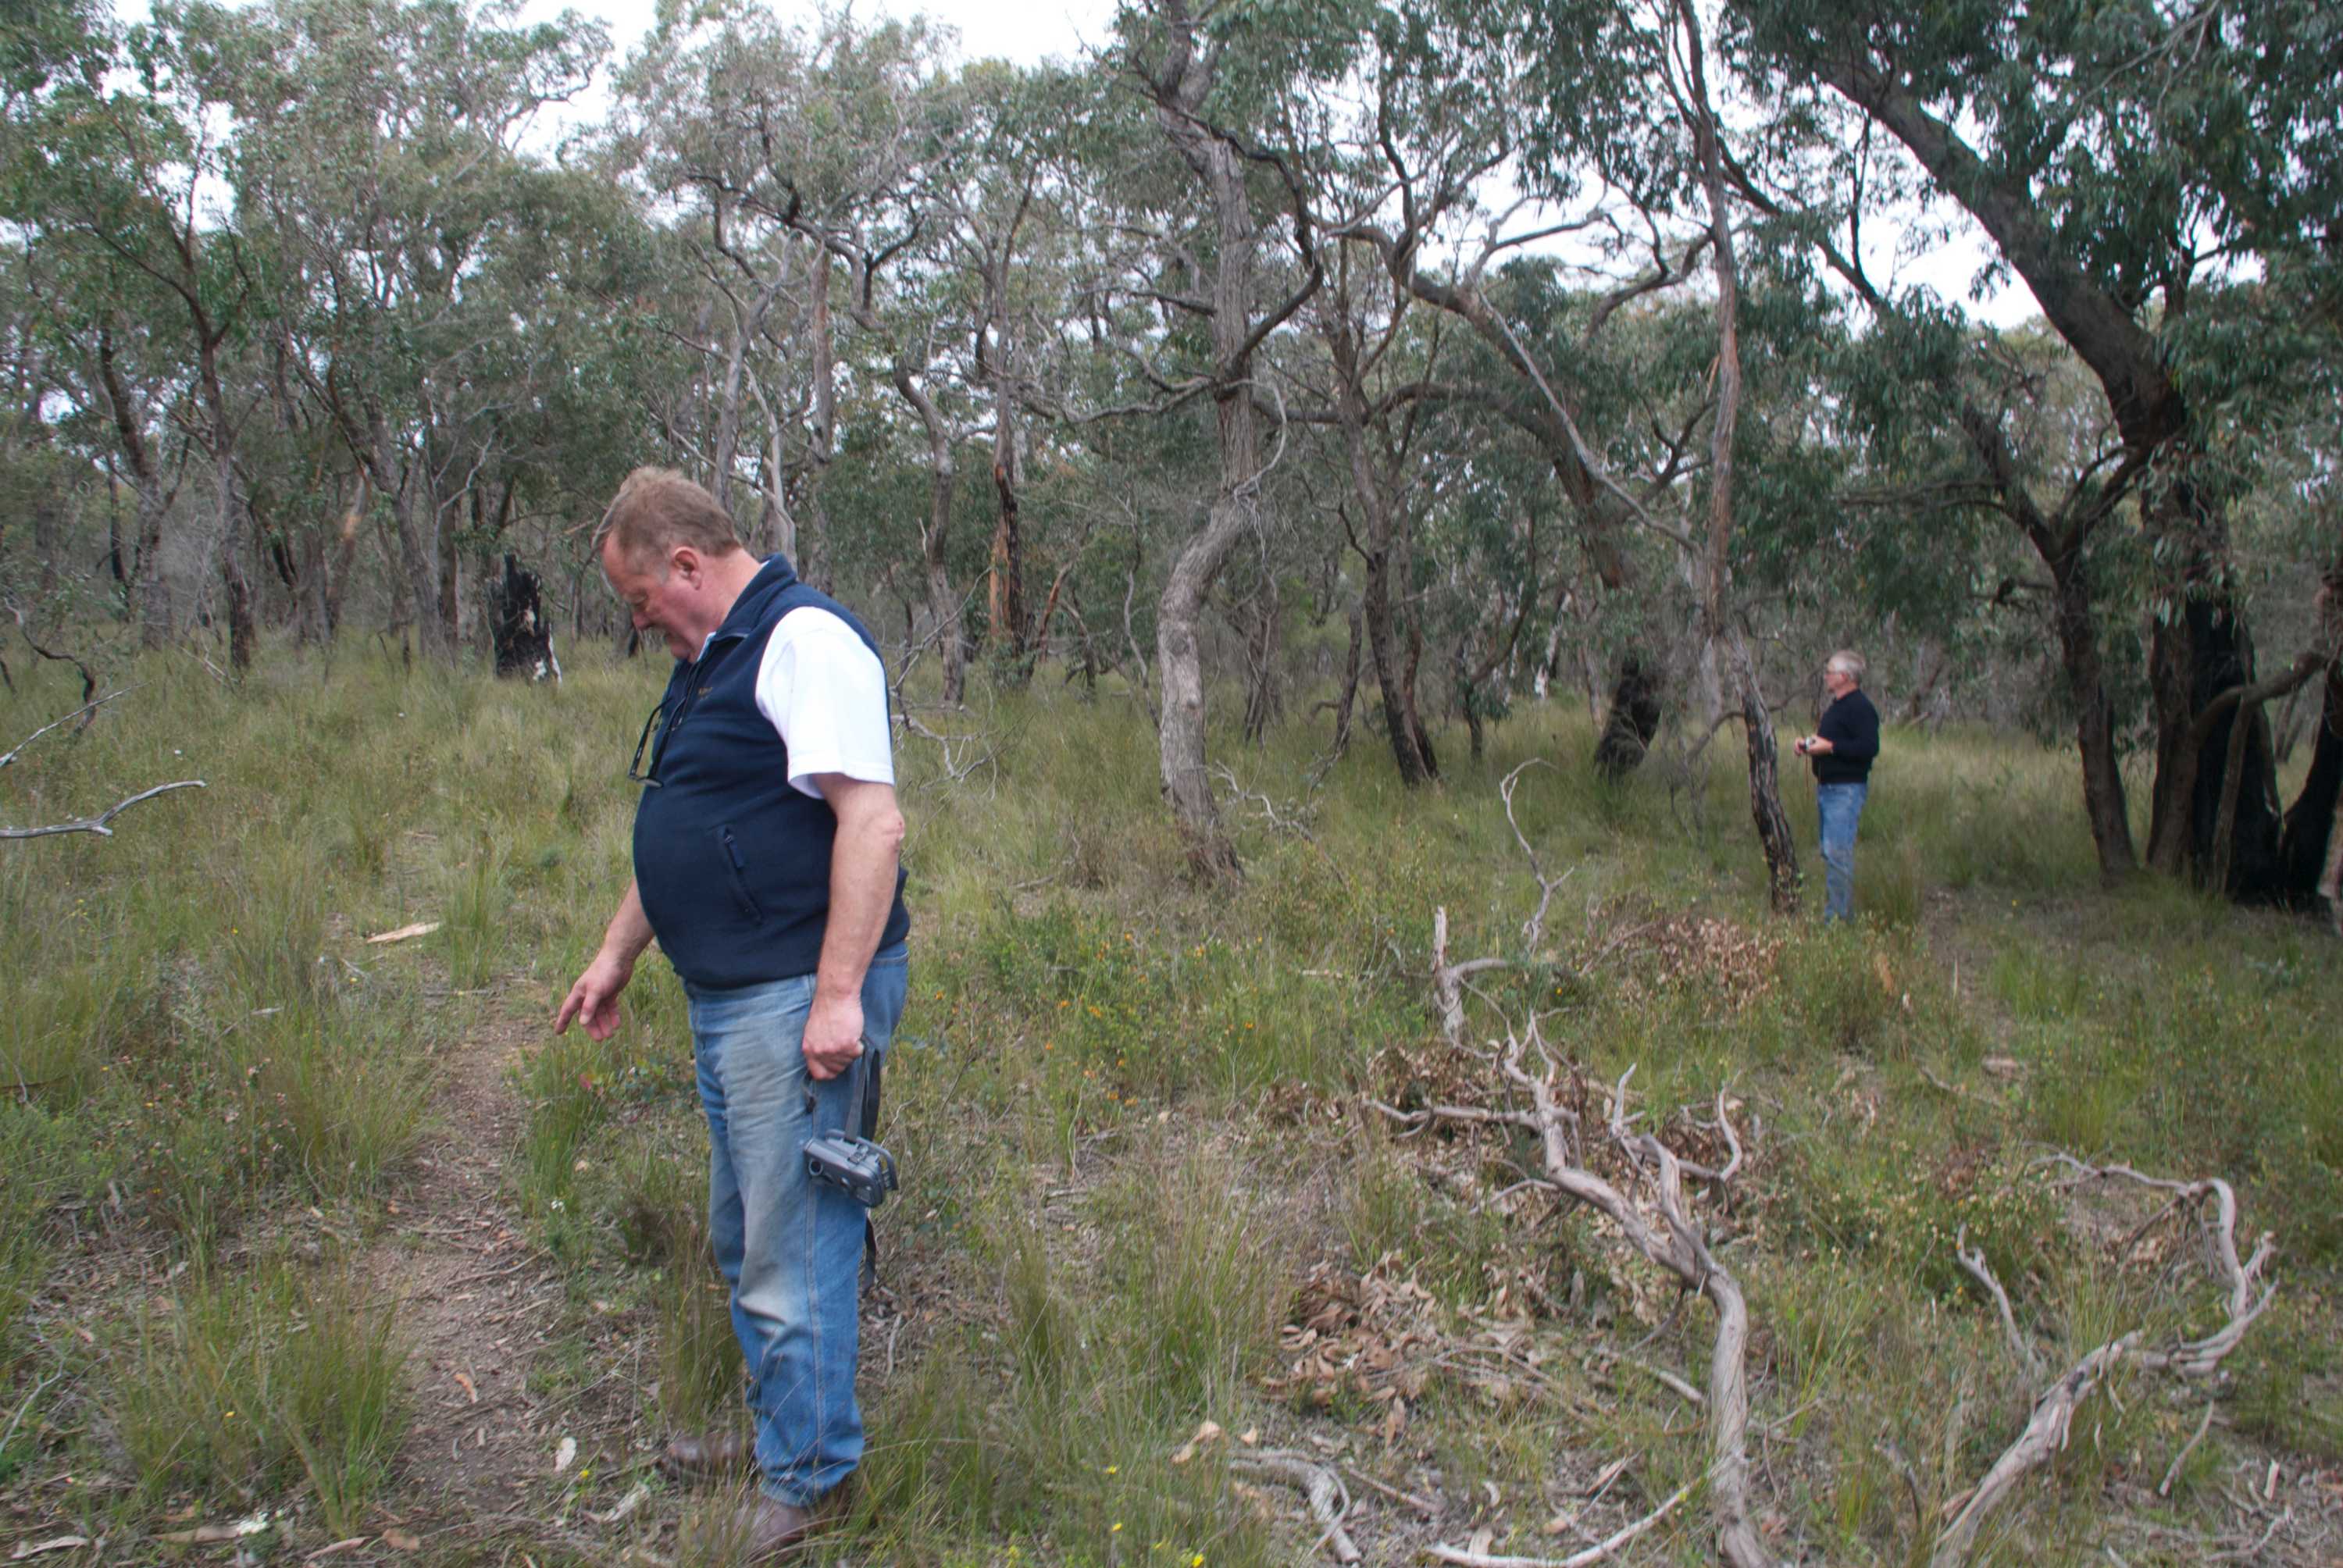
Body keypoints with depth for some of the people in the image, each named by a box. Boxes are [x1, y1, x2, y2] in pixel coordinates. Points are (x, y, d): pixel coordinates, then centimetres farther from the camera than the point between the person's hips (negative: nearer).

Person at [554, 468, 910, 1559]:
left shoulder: (805, 640, -15)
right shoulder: (710, 661, 17)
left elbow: (873, 820, -23)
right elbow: (681, 829, 25)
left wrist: (839, 994, -26)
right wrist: (616, 956, 28)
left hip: (798, 998, -10)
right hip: (727, 1002, 10)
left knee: (793, 1247, 0)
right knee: (745, 1240, 20)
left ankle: (807, 1478, 16)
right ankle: (779, 1429, 37)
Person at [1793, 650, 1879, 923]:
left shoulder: (1860, 708, -14)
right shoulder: (1836, 706, 20)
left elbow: (1869, 747, -24)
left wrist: (1829, 746, -23)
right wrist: (1809, 745, 13)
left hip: (1846, 790, -11)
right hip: (1826, 788, 11)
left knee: (1837, 852, -14)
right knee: (1829, 852, 13)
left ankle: (1837, 916, -13)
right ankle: (1845, 911, 20)